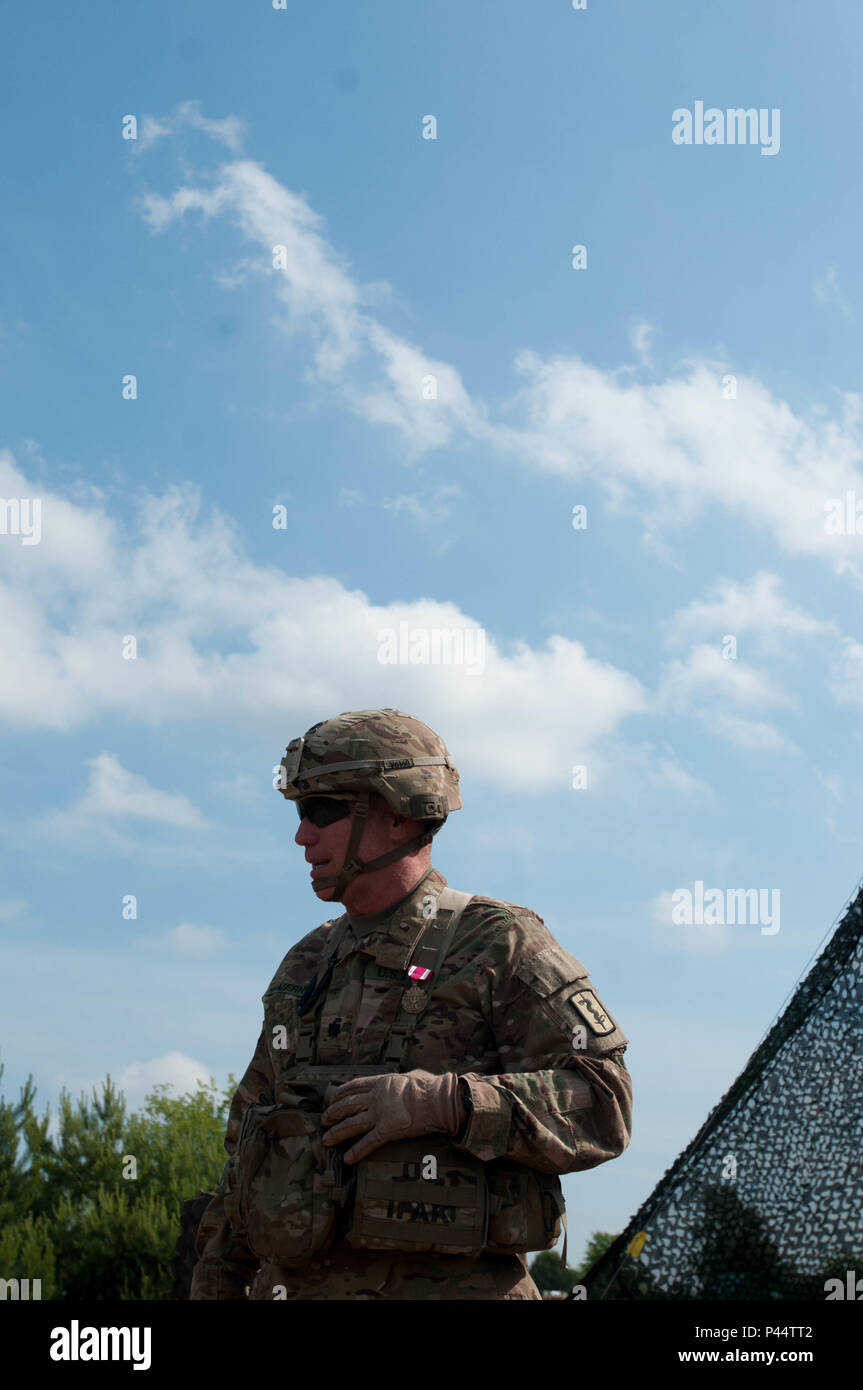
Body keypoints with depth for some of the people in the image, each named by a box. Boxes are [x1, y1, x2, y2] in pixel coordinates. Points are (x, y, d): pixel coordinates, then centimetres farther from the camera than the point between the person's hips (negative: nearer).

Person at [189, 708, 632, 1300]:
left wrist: (437, 1104, -22)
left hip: (448, 1284, -6)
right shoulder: (307, 966, 15)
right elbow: (251, 1150, 21)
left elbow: (602, 1108, -13)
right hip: (293, 1285, 6)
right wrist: (215, 1285, 17)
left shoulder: (502, 945, -4)